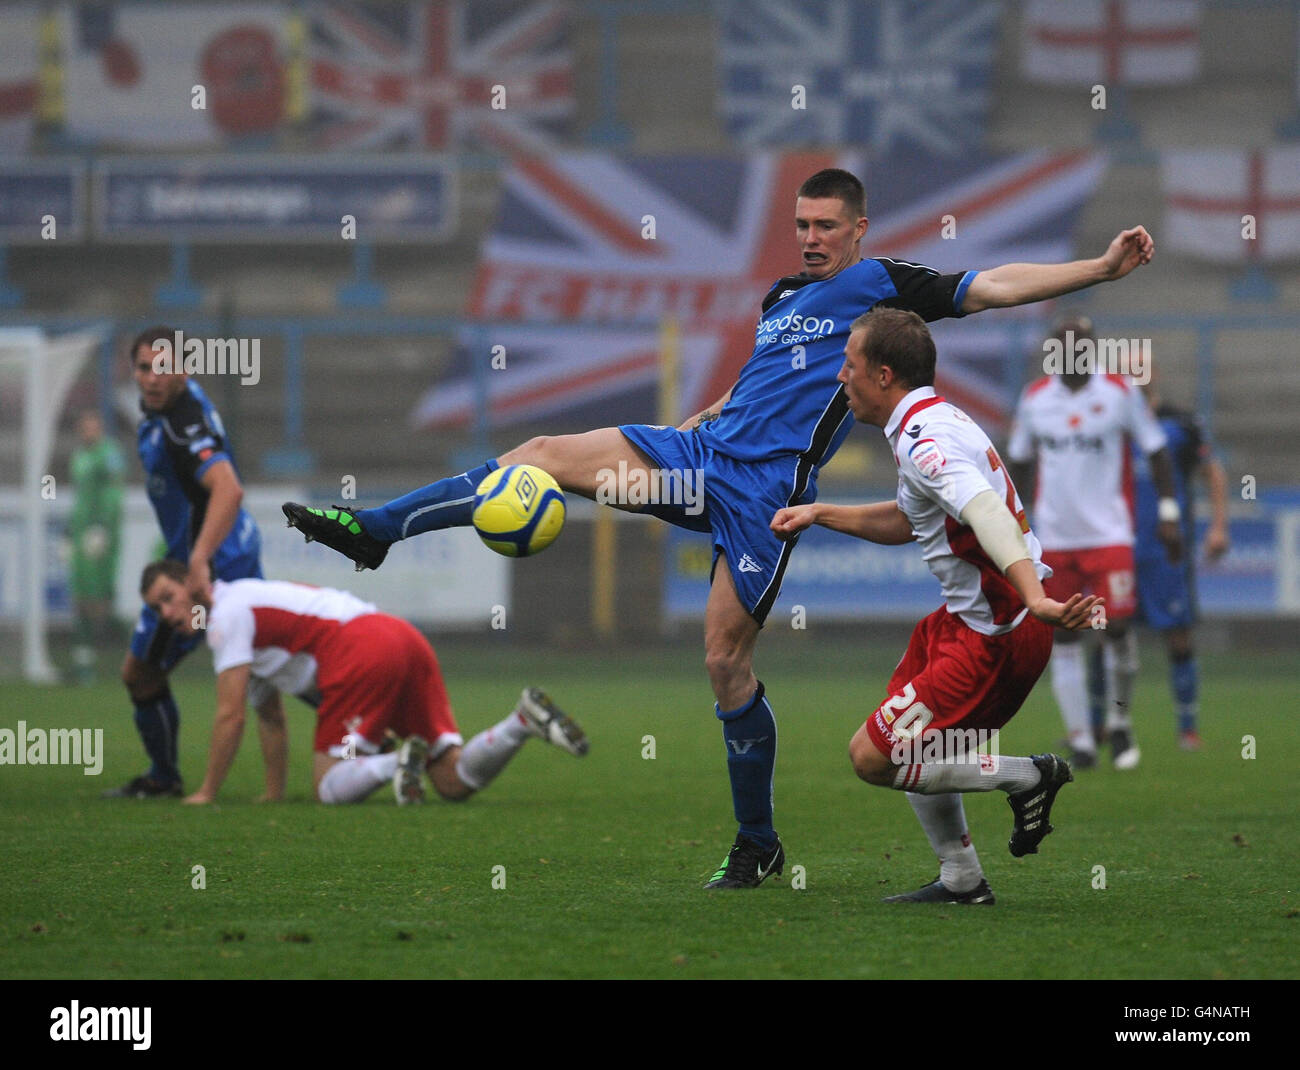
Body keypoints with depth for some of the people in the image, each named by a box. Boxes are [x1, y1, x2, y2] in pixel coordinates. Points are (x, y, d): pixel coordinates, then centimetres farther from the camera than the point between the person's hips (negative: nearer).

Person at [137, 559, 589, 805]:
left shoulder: (226, 616, 3)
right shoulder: (252, 601, 32)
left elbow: (230, 716, -1)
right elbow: (270, 718, 37)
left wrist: (207, 793, 7)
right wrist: (274, 794, 36)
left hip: (361, 651, -9)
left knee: (329, 788, -4)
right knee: (455, 782, 5)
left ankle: (397, 763, -27)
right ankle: (524, 718, -12)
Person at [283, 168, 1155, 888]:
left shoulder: (884, 285, 1)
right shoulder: (781, 295, 22)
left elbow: (992, 286, -6)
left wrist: (1102, 268, -17)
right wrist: (694, 425, 34)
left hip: (768, 487, -7)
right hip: (702, 453, 7)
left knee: (725, 660, -8)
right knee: (545, 453, -6)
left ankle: (759, 845, 7)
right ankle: (373, 531, -3)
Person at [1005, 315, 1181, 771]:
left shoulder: (1120, 391, -2)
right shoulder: (1035, 397, 6)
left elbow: (1156, 451, 4)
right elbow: (1018, 463, 17)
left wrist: (1168, 514, -1)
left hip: (1108, 533, -3)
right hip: (1053, 539, 3)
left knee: (1117, 630, -11)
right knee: (1064, 642, 1)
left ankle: (1119, 722, 12)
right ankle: (1080, 739, 9)